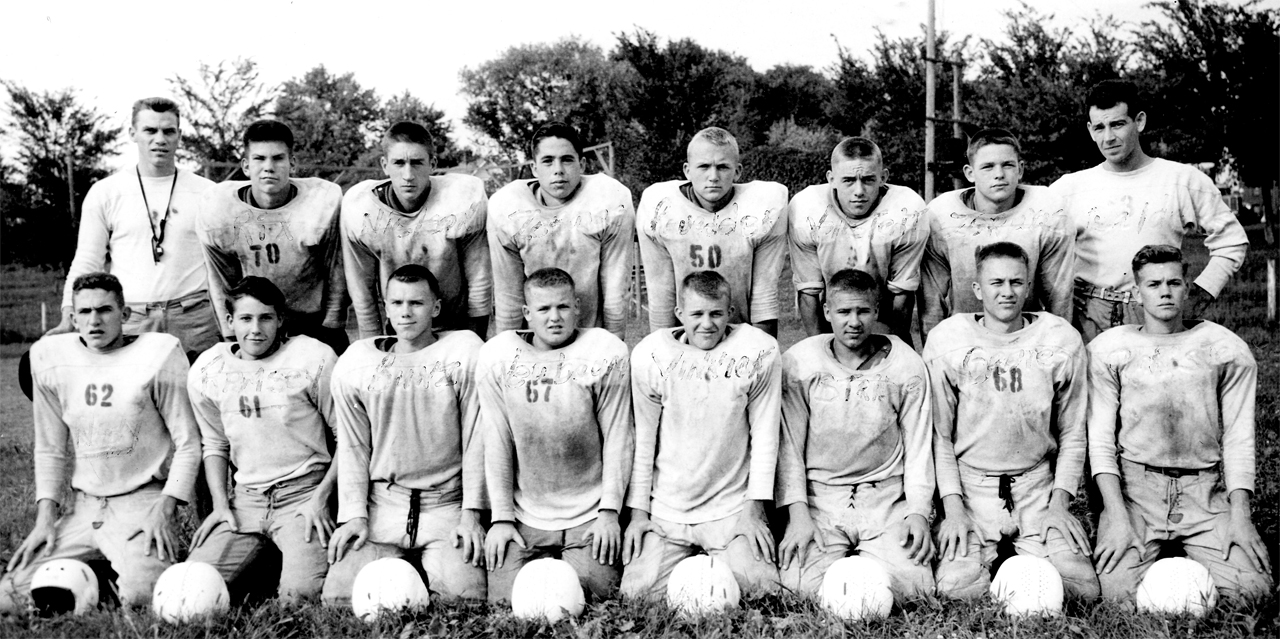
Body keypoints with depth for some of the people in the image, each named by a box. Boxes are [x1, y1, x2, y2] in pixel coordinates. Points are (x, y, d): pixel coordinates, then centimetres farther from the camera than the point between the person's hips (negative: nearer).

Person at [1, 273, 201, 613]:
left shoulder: (158, 355, -7)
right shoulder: (50, 358, 5)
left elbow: (187, 444, -5)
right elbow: (49, 449, 12)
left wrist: (164, 509, -16)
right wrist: (46, 516, 2)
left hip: (142, 500, -4)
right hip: (80, 505, 4)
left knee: (140, 595, -29)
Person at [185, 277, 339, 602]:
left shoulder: (314, 358, -5)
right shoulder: (206, 371, 8)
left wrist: (320, 497, -9)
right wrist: (220, 504, 7)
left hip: (304, 493, -4)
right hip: (246, 498, 4)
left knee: (301, 592, -25)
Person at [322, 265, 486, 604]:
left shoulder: (464, 351, -3)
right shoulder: (354, 364, 5)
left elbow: (475, 439, -3)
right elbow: (352, 447, 8)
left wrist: (471, 513, -7)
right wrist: (354, 515, -1)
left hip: (447, 505, -2)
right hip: (381, 505, 2)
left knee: (465, 594, -21)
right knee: (339, 596, -14)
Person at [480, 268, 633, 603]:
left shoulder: (605, 353, -5)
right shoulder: (497, 356, -1)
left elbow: (618, 437, -3)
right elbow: (496, 441, 1)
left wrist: (609, 511, -6)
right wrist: (501, 517, -2)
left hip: (589, 517, -1)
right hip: (524, 517, 1)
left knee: (597, 595, -9)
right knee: (506, 599, -7)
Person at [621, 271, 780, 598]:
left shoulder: (759, 350, -7)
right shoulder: (650, 355, -5)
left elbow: (765, 433, -2)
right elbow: (642, 438, 1)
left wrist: (753, 510, -4)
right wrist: (638, 510, 1)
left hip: (732, 506, -1)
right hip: (665, 507, 1)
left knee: (761, 589, -14)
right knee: (637, 593, -10)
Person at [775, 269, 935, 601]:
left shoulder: (907, 366, 0)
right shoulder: (798, 362, -3)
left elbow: (919, 446, 4)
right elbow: (789, 443, -1)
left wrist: (918, 511, -8)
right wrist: (797, 513, -10)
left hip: (887, 499, 1)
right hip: (819, 496, -1)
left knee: (913, 585, -20)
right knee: (803, 587, -22)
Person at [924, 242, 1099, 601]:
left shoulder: (1062, 341, 2)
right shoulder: (946, 342, -3)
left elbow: (1072, 434, 8)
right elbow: (939, 433, -1)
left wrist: (1059, 503, -2)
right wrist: (953, 507, -8)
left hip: (1038, 482, 2)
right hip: (971, 483, -1)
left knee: (1084, 588, -14)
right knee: (957, 588, -20)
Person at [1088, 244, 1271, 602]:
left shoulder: (1228, 350, 8)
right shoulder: (1109, 350, 4)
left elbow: (1238, 437, 6)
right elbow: (1101, 439, 0)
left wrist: (1239, 514, -6)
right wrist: (1117, 517, -11)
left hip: (1206, 489, 2)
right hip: (1135, 485, -1)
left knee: (1254, 588, -17)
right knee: (1118, 590, -22)